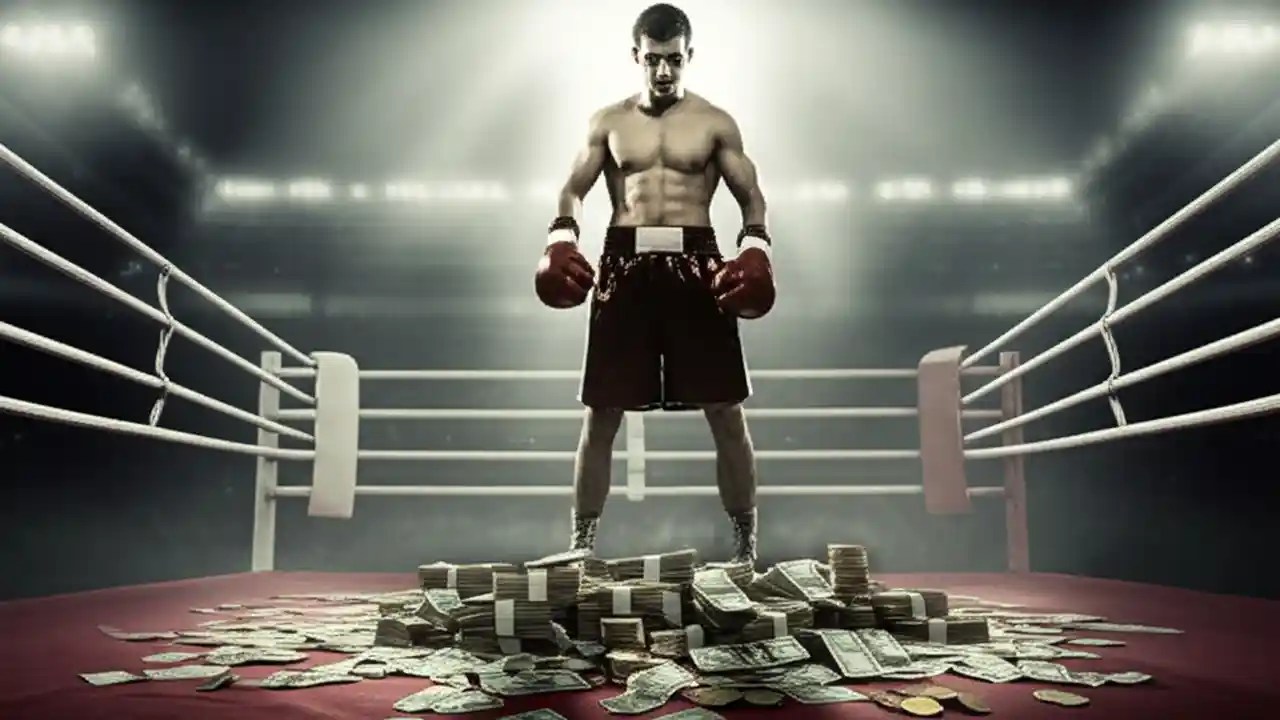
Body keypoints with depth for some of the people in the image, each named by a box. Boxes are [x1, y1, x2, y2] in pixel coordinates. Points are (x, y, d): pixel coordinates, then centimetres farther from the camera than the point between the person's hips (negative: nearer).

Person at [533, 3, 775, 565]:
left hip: (695, 263, -1)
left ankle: (746, 546, 14)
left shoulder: (715, 123, 9)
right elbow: (574, 190, 11)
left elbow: (751, 196, 8)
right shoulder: (608, 122, 13)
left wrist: (755, 248, -11)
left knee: (726, 412, 0)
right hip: (625, 263, 1)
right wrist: (561, 237, -10)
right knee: (601, 413, 2)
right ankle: (581, 544, 16)